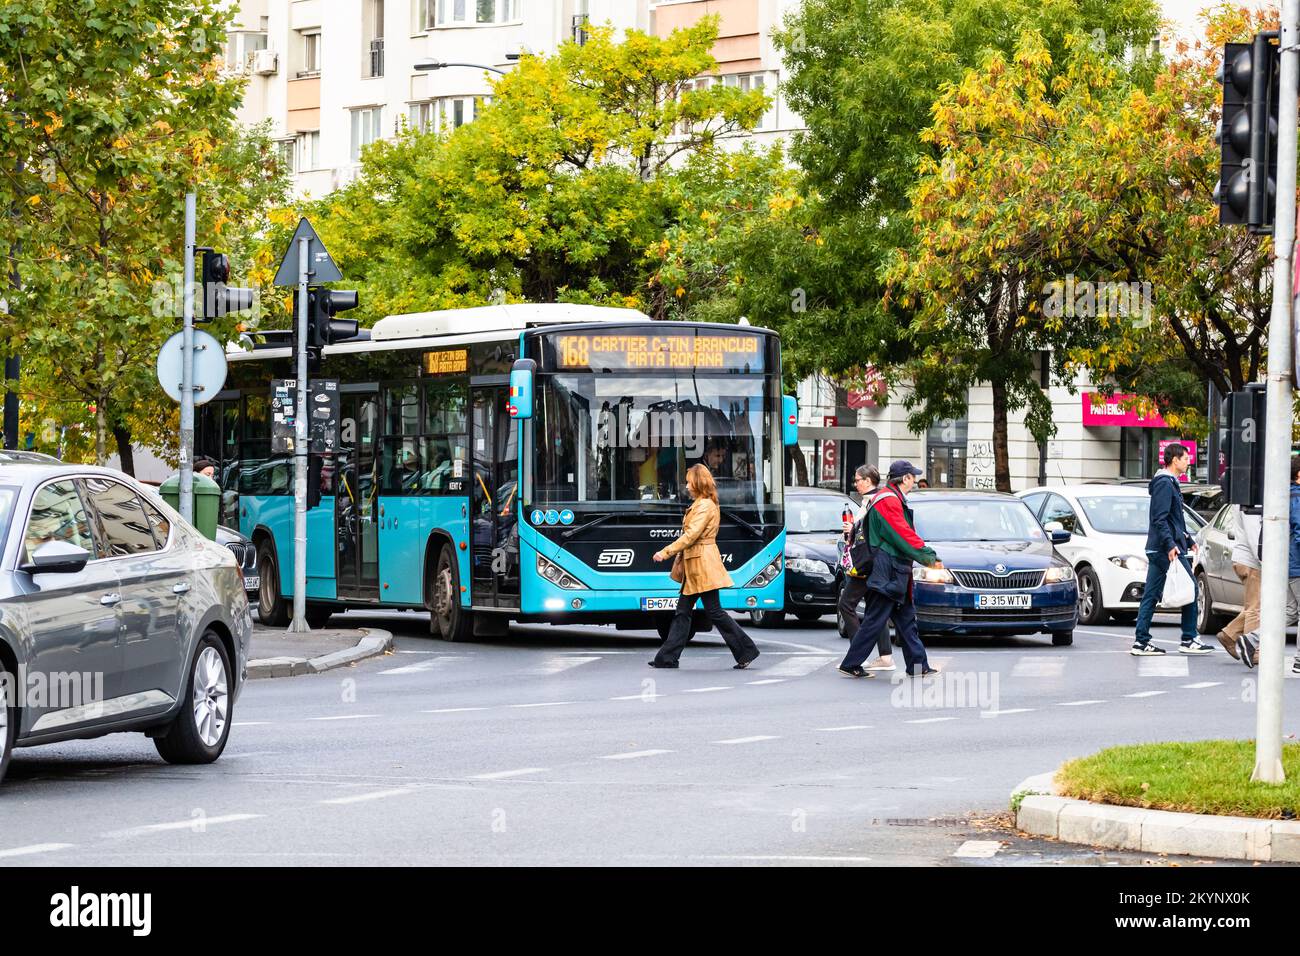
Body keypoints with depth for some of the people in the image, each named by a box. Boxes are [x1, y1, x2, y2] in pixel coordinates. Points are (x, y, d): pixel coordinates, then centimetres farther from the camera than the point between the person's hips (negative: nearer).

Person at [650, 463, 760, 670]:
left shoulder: (705, 506, -14)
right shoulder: (700, 504, 16)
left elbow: (690, 536, -18)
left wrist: (666, 553, -15)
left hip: (703, 565, -10)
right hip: (694, 567, 10)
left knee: (714, 612, -6)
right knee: (683, 611, 9)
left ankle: (746, 651, -1)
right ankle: (668, 658, 10)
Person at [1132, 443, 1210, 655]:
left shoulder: (1169, 483, 20)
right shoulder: (1164, 484, -12)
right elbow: (1160, 519, -20)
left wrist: (1188, 541, 32)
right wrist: (1170, 545, -26)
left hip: (1156, 550, 10)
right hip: (1166, 550, -10)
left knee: (1151, 595, 6)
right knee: (1190, 590, -3)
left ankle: (1141, 642, 3)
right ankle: (1189, 640, 1)